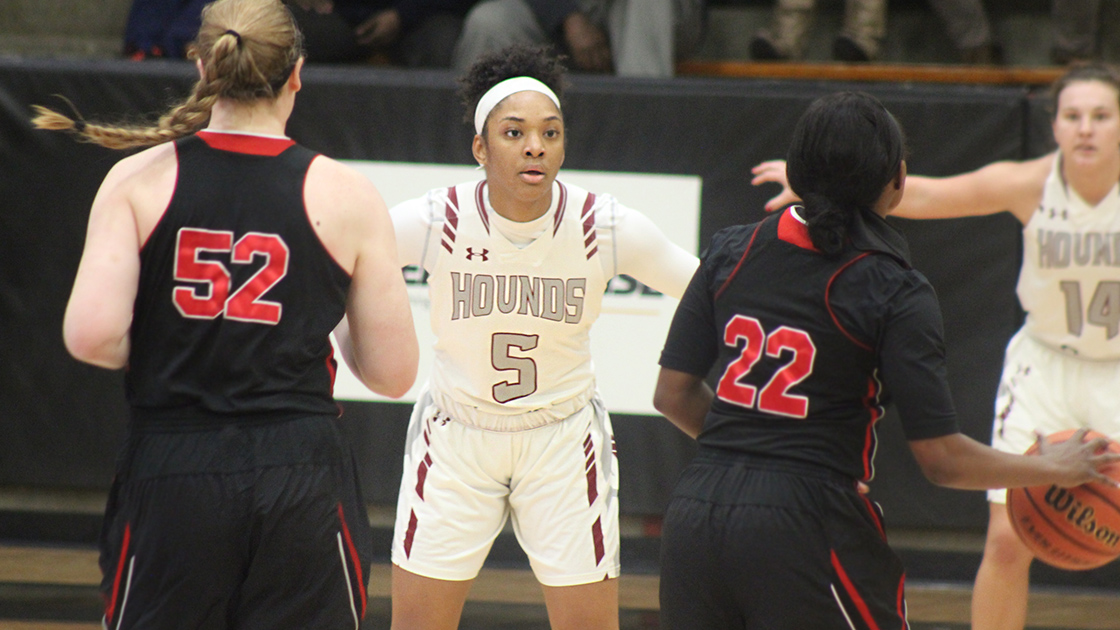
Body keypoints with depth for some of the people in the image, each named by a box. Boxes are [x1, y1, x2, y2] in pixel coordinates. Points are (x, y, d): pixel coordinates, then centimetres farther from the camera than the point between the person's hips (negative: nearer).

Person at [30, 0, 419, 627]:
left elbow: (91, 336, -11)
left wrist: (154, 356, 10)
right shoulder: (346, 195, -1)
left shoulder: (138, 181, -1)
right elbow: (393, 373, 0)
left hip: (168, 468, 1)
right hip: (299, 475, -1)